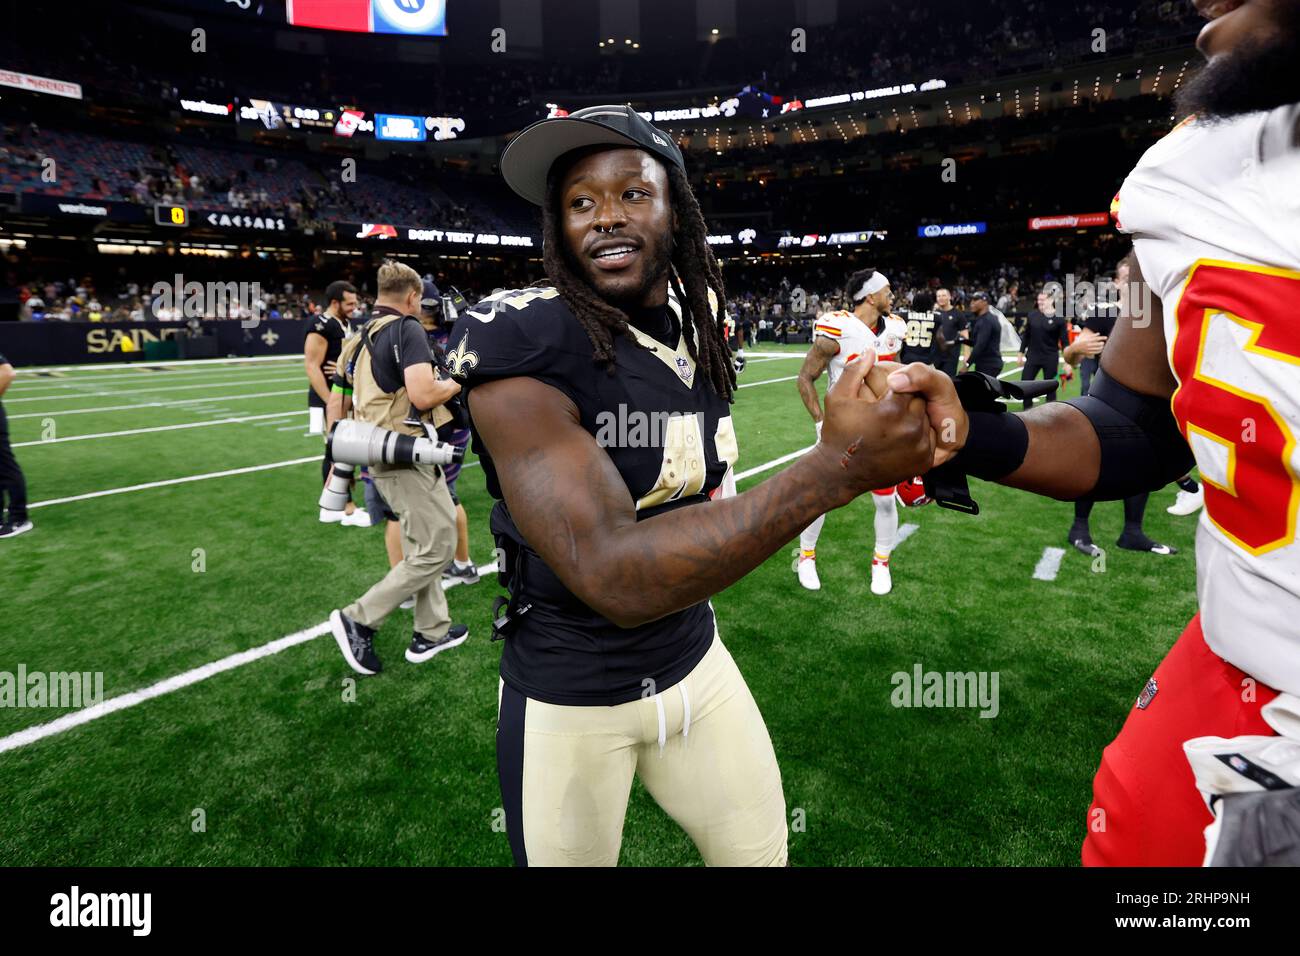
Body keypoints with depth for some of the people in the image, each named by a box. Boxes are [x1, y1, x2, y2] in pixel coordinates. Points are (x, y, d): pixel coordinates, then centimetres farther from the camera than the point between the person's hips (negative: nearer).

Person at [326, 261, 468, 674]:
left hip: (379, 459, 10)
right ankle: (358, 620, 2)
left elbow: (336, 404, 17)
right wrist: (455, 383, -5)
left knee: (421, 546, 18)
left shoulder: (356, 341, 14)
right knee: (437, 548, -1)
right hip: (408, 458, -9)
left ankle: (431, 632, 26)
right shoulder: (406, 330, -12)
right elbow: (423, 395, -25)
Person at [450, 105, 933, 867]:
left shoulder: (699, 320, -3)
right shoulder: (521, 347, -25)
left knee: (762, 850, 21)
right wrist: (837, 467, -40)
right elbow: (614, 578, -36)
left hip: (692, 658, 6)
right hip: (568, 700, -5)